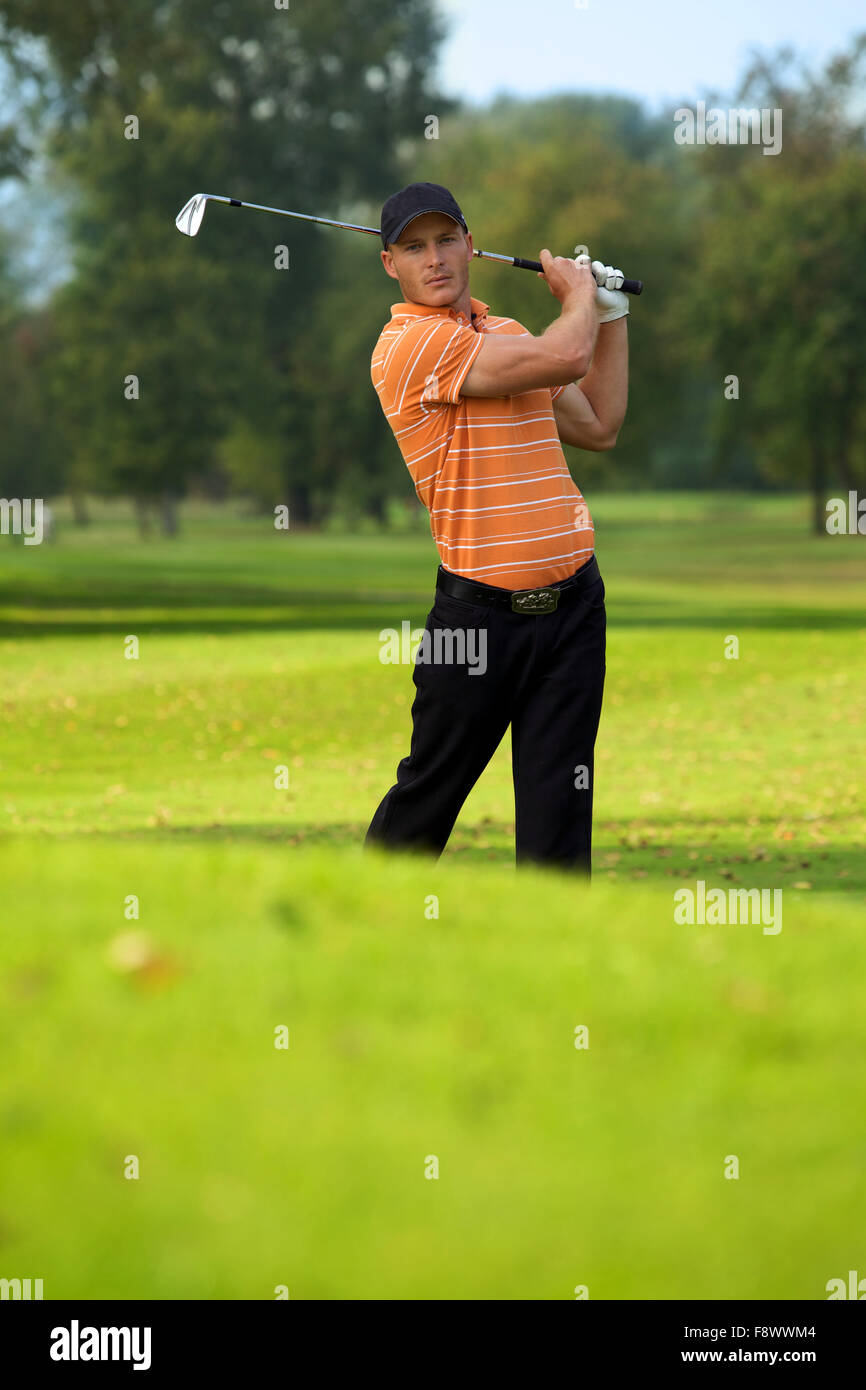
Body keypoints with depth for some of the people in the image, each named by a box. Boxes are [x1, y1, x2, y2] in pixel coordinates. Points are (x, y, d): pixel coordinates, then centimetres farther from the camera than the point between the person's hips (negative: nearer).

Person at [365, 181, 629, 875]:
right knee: (428, 794, 8)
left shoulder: (506, 333, 14)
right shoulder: (410, 343, -13)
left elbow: (599, 426, 24)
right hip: (480, 609, -6)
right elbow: (564, 358, -20)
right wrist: (580, 294, 1)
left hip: (572, 602, 6)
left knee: (558, 817, 1)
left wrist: (610, 314, 19)